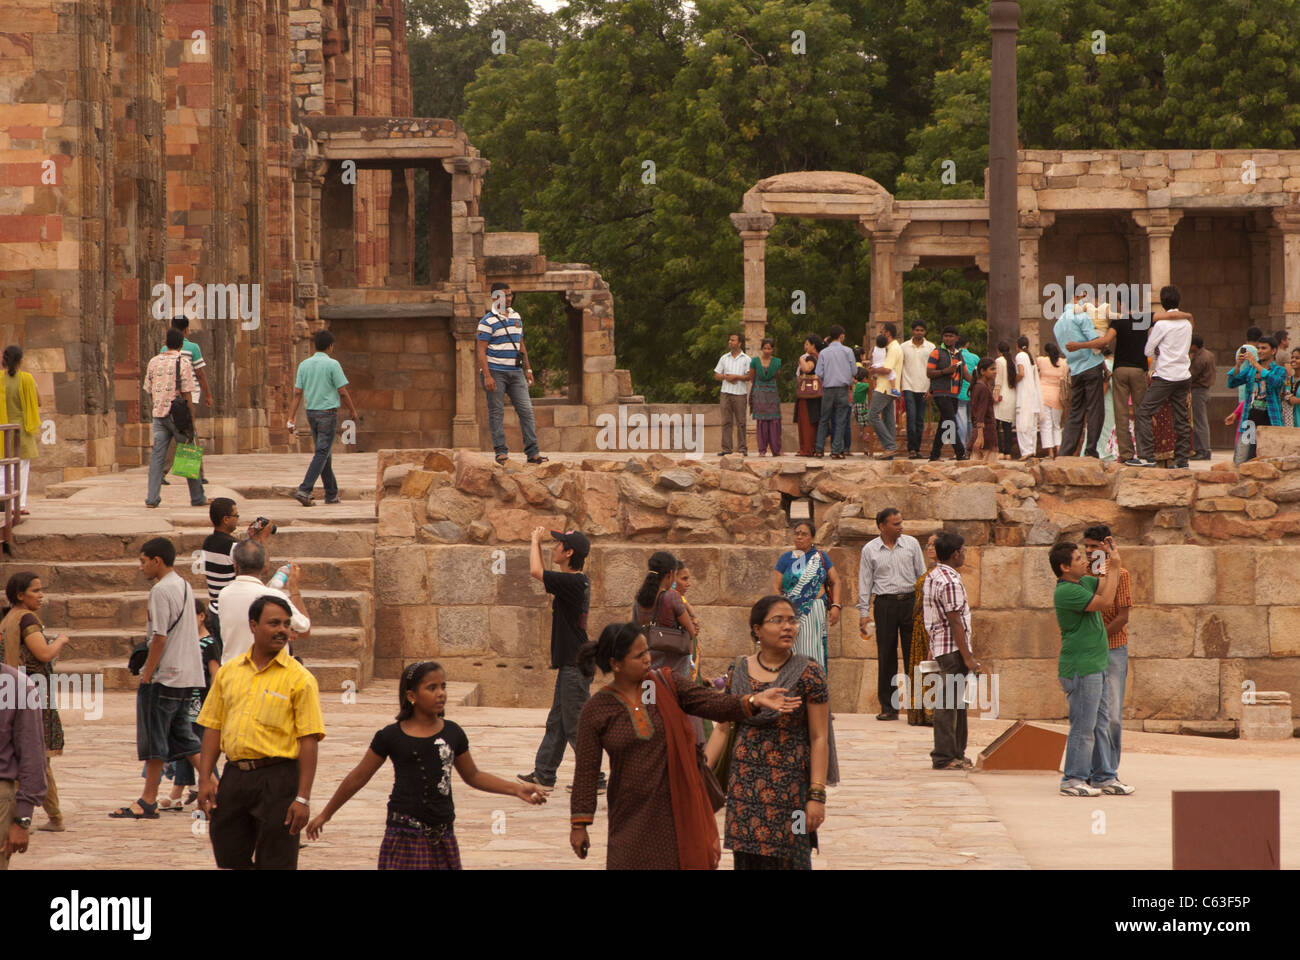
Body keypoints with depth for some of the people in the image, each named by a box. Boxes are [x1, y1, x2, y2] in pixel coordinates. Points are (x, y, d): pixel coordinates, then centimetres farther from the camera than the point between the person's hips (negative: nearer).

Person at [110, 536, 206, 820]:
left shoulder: (161, 590, -15)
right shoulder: (184, 586, 13)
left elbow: (160, 637, -19)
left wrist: (147, 675, -13)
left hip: (164, 675, -9)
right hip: (186, 674, 9)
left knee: (154, 737, -1)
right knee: (181, 735, 13)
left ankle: (149, 801, 4)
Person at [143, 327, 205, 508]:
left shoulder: (153, 362, 7)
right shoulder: (183, 362, -8)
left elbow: (148, 390, 12)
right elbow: (186, 393, -10)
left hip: (159, 414, 4)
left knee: (157, 456, 5)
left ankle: (152, 497, -3)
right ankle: (197, 497, 11)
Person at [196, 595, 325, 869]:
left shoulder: (300, 678, -4)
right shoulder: (229, 672, 10)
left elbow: (309, 741, -8)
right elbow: (213, 728, 13)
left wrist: (303, 798, -13)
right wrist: (205, 779, 4)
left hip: (277, 779, -4)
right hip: (233, 776, 4)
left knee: (275, 863, -2)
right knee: (229, 859, 9)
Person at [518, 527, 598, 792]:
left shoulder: (572, 582, -19)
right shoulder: (578, 582, 10)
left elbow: (536, 571, -24)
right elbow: (543, 575, 26)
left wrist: (535, 540, -8)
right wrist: (538, 543, 18)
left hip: (575, 666, -10)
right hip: (570, 663, 10)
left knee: (576, 726, -4)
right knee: (556, 722, 16)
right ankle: (543, 775, 23)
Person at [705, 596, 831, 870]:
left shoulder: (808, 675, -6)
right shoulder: (738, 671, 5)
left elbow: (819, 739, -8)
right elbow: (722, 728, 10)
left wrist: (817, 796, -13)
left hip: (789, 785, -3)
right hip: (744, 784, 3)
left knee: (786, 860, -1)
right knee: (747, 860, 5)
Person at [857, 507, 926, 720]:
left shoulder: (911, 544, 5)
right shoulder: (870, 550, 4)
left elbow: (922, 574, 9)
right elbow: (865, 582, 6)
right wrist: (864, 612, 2)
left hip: (910, 601, 0)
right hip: (885, 603, 0)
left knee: (913, 654, 0)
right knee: (886, 655, 0)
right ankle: (888, 707, 5)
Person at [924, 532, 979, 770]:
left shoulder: (931, 578, 13)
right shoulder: (950, 582, -17)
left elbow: (928, 617, 19)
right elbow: (955, 622, -19)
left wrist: (931, 650, 25)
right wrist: (968, 658, -17)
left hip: (939, 645, 10)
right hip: (953, 648, -10)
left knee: (956, 702, 17)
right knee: (948, 703, -6)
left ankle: (957, 753, 24)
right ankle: (944, 757, -3)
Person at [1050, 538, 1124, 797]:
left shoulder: (1083, 582, 11)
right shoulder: (1066, 591, -19)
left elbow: (1105, 586, 24)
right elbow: (1105, 602, -23)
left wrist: (1114, 562, 8)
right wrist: (1113, 567, -17)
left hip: (1095, 665, 10)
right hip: (1080, 667, -10)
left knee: (1101, 724, 13)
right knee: (1083, 726, -6)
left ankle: (1100, 778, 18)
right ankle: (1073, 780, 0)